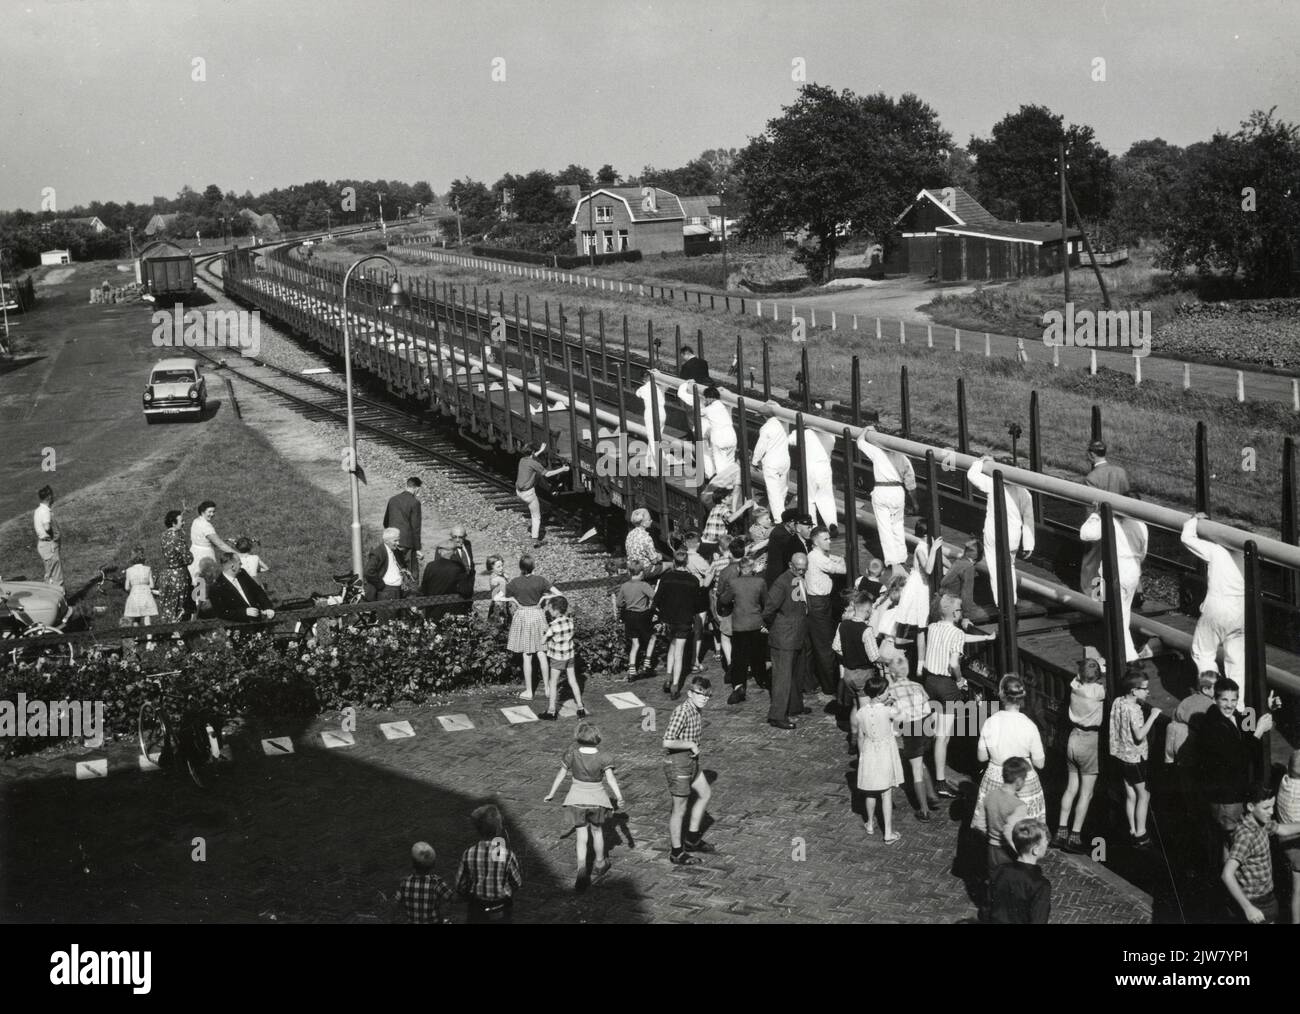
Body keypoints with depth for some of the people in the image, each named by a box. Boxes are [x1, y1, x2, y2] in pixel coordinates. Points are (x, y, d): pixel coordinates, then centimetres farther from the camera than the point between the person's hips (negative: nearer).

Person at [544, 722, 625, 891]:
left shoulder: (572, 754, -9)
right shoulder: (603, 757, -12)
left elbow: (561, 774, -1)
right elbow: (610, 777, -22)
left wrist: (552, 793, 10)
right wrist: (619, 797, -27)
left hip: (577, 798, 0)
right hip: (597, 798, 0)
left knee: (582, 835, 4)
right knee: (597, 830, 21)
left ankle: (582, 871, -13)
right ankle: (599, 865, 39)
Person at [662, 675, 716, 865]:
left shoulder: (698, 710, 4)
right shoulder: (682, 712, -25)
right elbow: (668, 742, -31)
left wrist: (695, 748, 6)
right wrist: (691, 744, -20)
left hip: (691, 761, 10)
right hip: (677, 763, -10)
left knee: (705, 794, 22)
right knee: (679, 809, 2)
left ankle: (692, 839, 35)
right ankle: (677, 853, 16)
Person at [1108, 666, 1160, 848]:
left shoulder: (1117, 703, 2)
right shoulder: (1134, 709, -23)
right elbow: (1139, 735, -29)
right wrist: (1152, 716, -24)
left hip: (1122, 756, 8)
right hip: (1135, 757, -8)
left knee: (1130, 795, 16)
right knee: (1144, 795, 4)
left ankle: (1133, 831, 24)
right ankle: (1140, 834, 8)